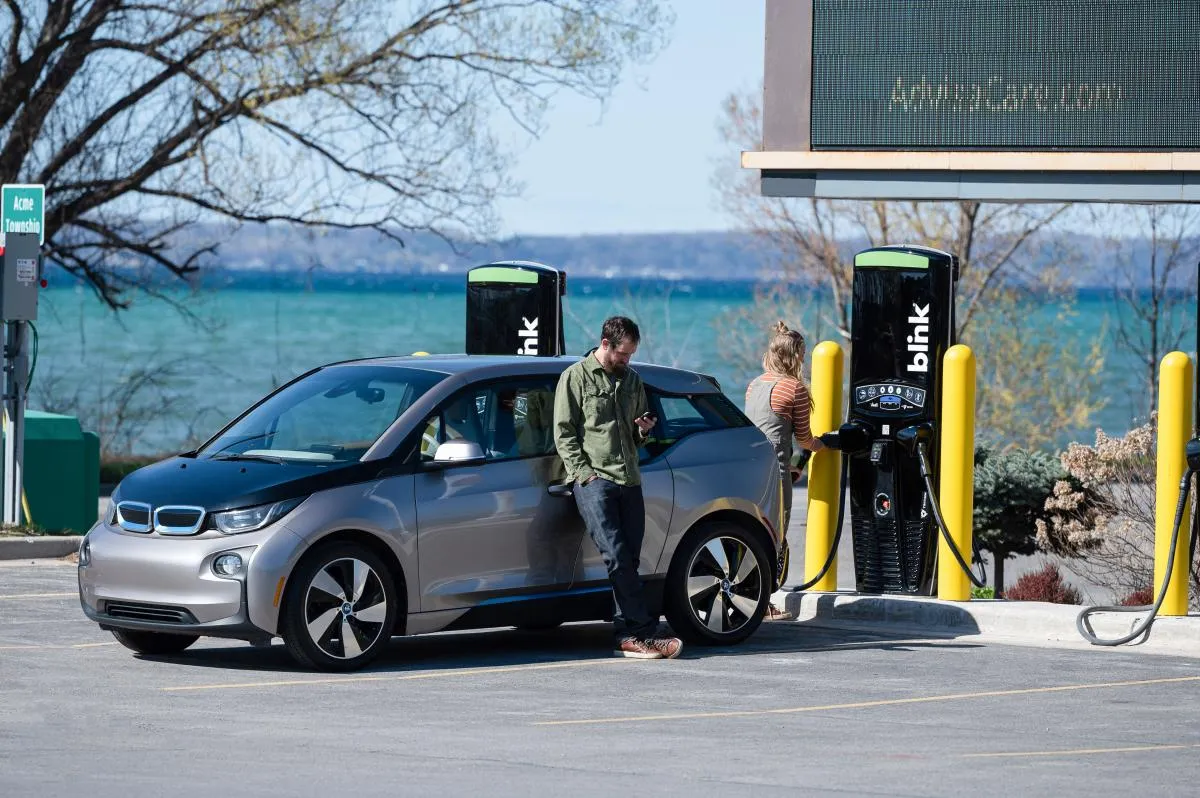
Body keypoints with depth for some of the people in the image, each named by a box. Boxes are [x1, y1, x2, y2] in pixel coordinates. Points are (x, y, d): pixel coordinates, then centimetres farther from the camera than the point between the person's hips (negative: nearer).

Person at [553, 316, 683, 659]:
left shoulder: (632, 380, 21)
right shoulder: (576, 377, 4)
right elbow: (564, 433, 0)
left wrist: (644, 430, 7)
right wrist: (584, 472, -11)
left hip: (629, 481, 6)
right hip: (594, 480, -6)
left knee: (627, 561, 1)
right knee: (617, 557, -16)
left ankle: (626, 636, 2)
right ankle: (645, 632, -20)